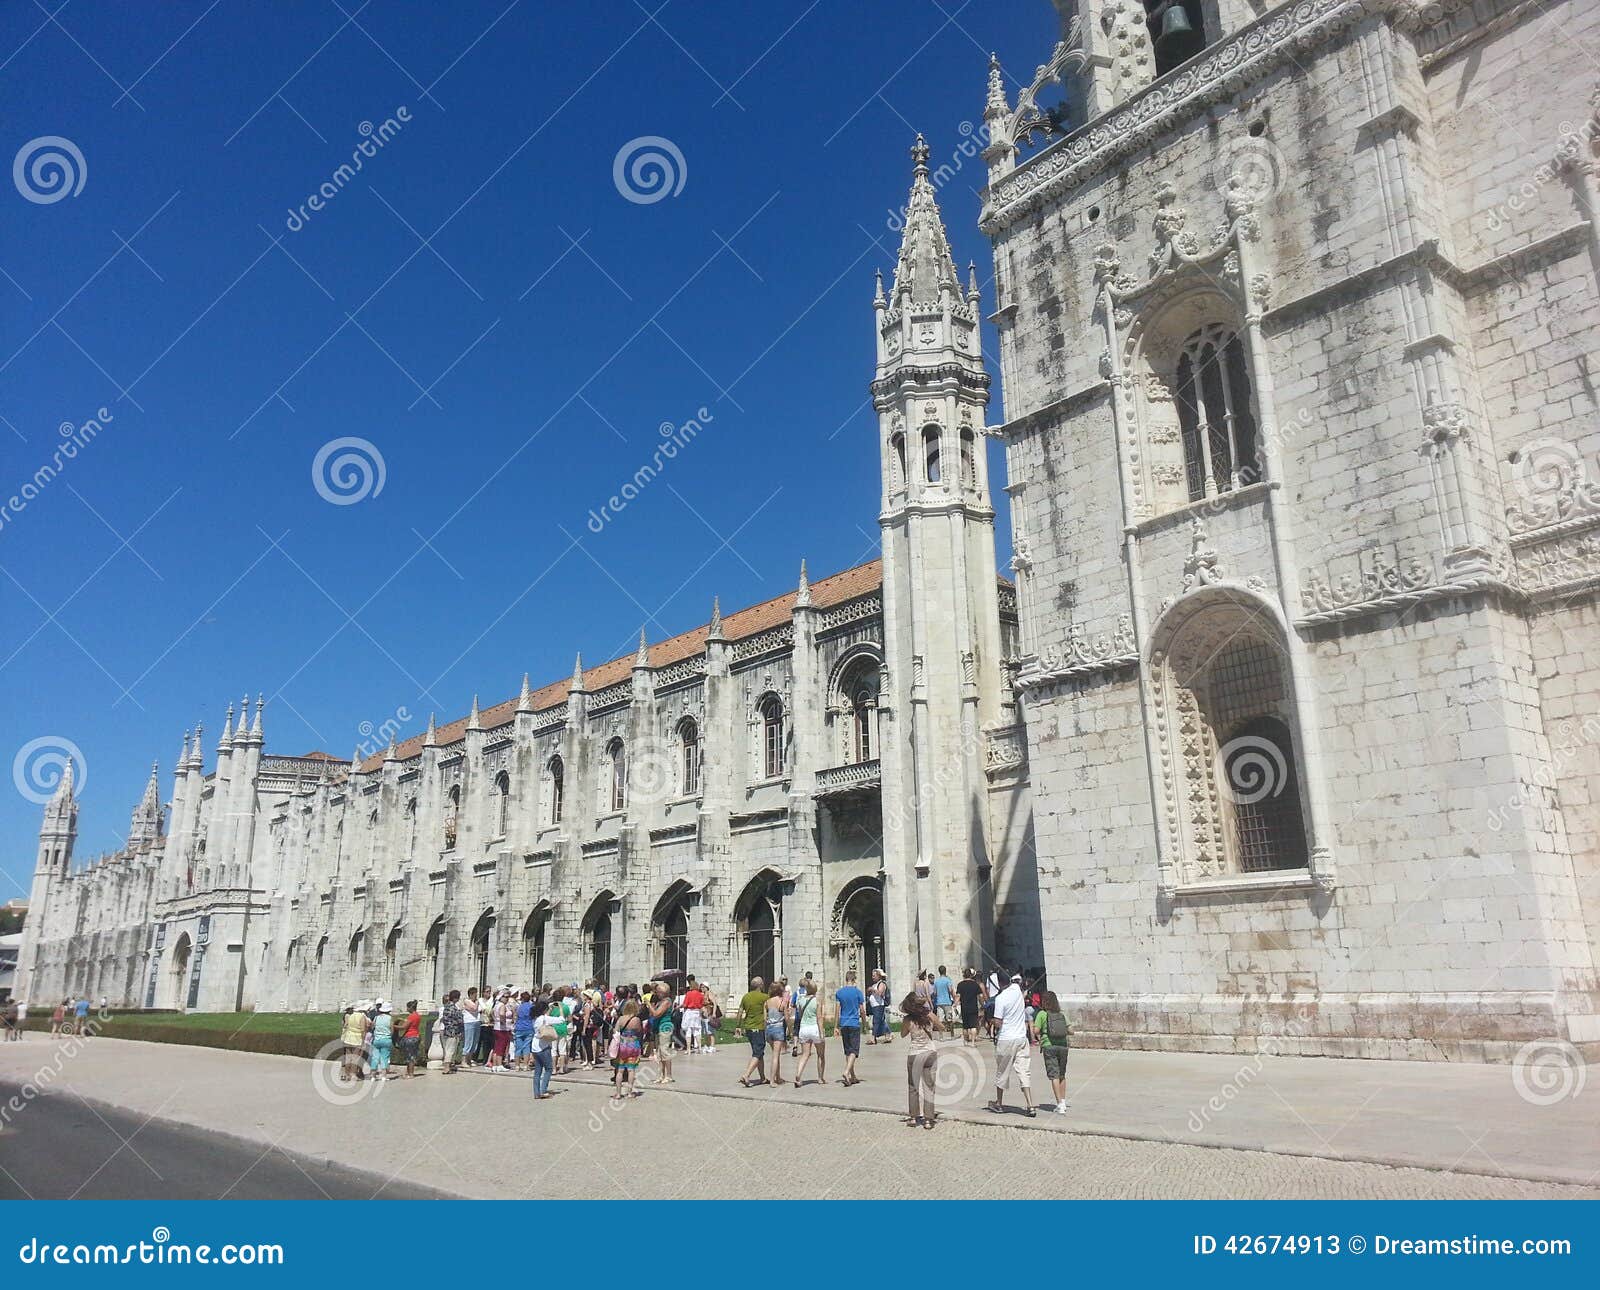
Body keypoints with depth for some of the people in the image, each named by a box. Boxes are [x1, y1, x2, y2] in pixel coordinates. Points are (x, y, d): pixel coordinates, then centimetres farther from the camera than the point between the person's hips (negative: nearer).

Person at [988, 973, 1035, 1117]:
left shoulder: (1000, 998, -17)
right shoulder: (1019, 991, -3)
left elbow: (998, 1022, -16)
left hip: (1006, 1039, -4)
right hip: (1022, 1038, 4)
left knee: (1002, 1072, 11)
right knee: (1024, 1072, 4)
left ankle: (999, 1104, 24)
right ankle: (1030, 1106, -5)